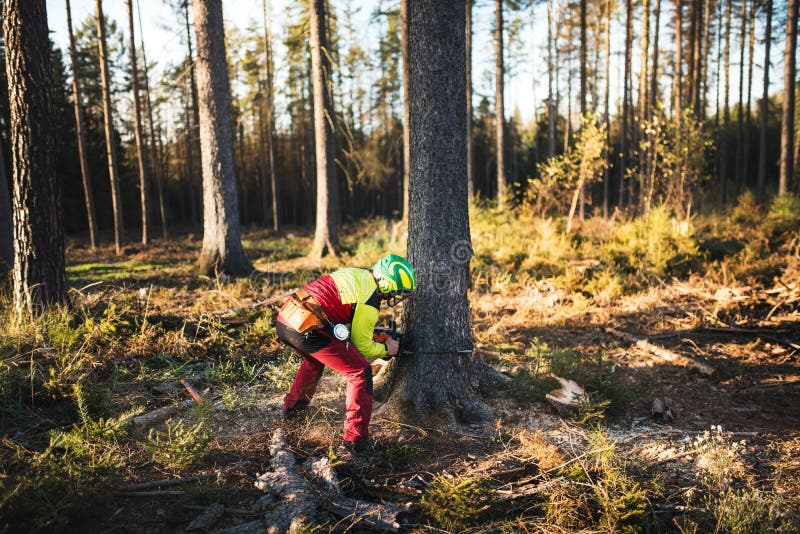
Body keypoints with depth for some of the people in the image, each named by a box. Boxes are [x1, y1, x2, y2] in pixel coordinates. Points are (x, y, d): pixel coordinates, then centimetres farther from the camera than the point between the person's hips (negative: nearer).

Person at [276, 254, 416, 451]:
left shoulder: (356, 273, 17)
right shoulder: (370, 304, -6)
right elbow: (362, 347, 1)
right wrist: (386, 349, 19)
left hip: (284, 319, 9)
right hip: (307, 330, -9)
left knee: (314, 359, 38)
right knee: (360, 372, 2)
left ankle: (292, 407, 52)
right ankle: (356, 438, 4)